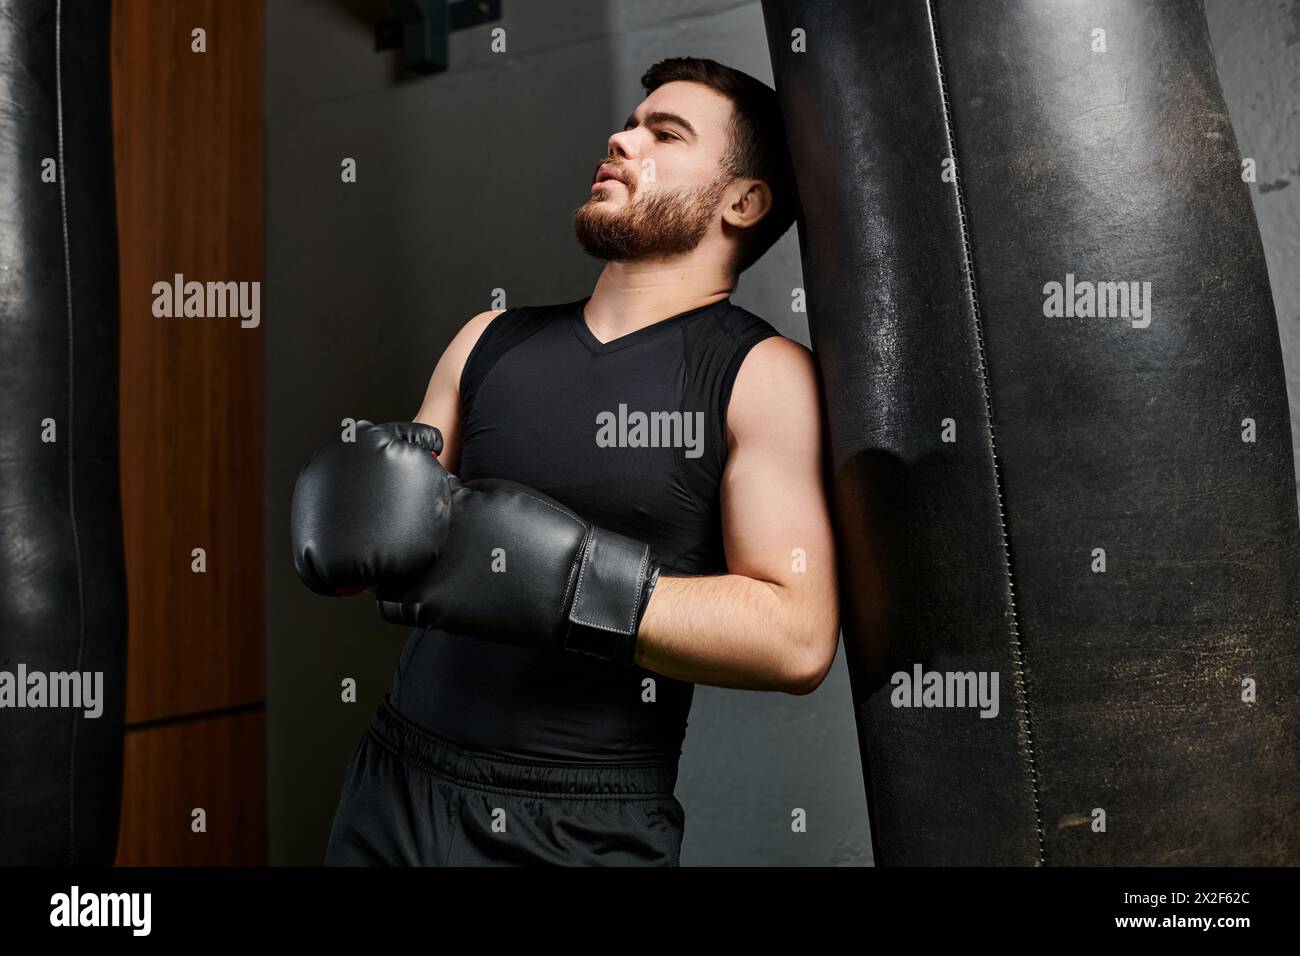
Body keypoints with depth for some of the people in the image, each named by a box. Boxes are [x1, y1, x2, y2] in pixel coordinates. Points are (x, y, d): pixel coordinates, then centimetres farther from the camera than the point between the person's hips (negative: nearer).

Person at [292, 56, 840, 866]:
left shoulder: (764, 376, -8)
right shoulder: (489, 342, 6)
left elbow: (798, 639, -17)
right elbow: (362, 548, 10)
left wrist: (565, 577, -24)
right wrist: (356, 511, -12)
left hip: (586, 830, -4)